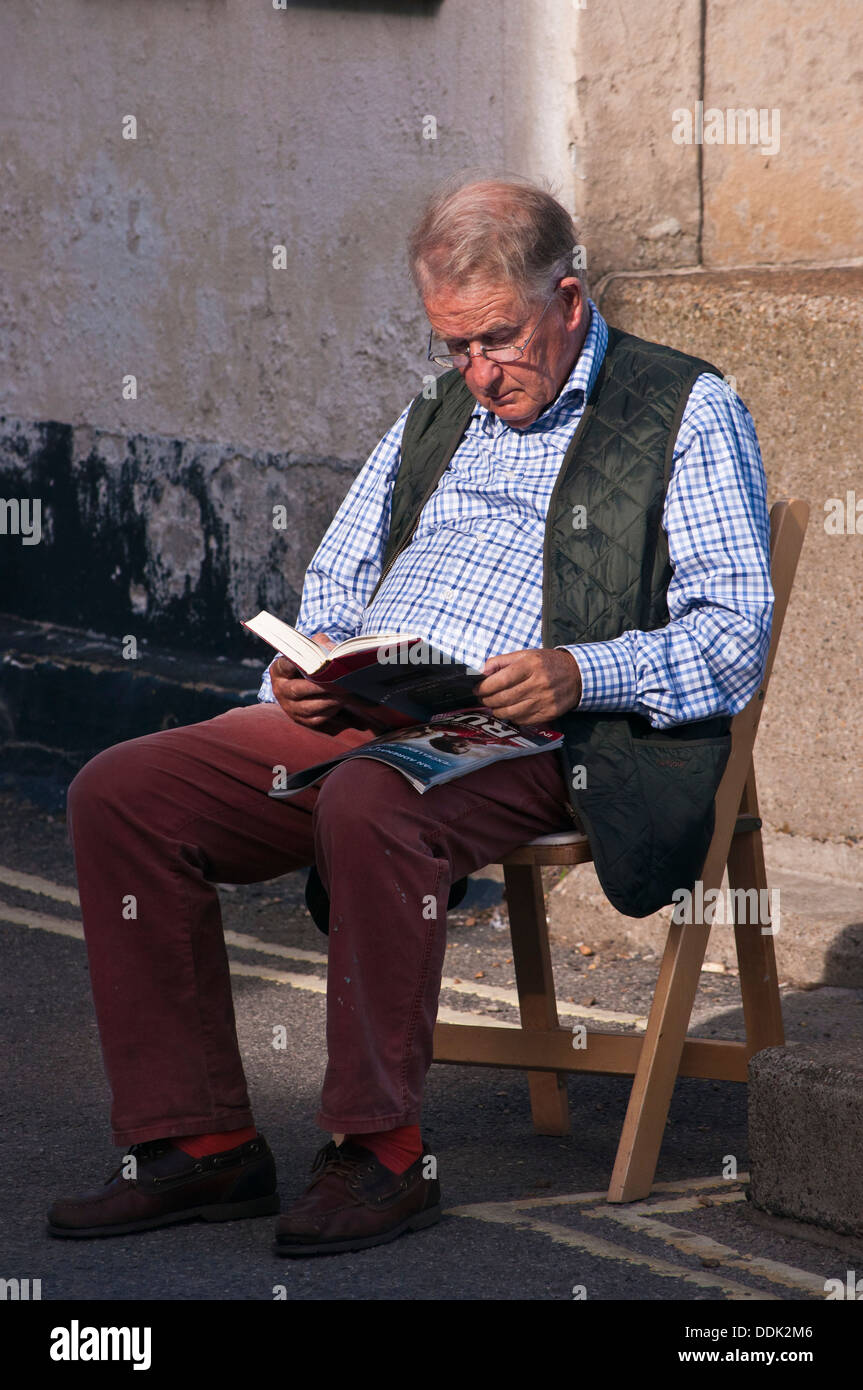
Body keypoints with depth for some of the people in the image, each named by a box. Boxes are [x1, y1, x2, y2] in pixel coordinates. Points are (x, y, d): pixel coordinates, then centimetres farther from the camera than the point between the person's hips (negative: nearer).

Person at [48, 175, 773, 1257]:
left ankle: (380, 1152, -26)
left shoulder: (689, 410, 5)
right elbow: (336, 579, 29)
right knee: (119, 793, -13)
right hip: (358, 721, 7)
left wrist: (579, 672, -21)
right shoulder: (437, 414, 24)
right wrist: (306, 670, 5)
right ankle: (200, 1141, -10)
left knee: (367, 807, -38)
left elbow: (735, 635, -4)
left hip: (538, 742, -7)